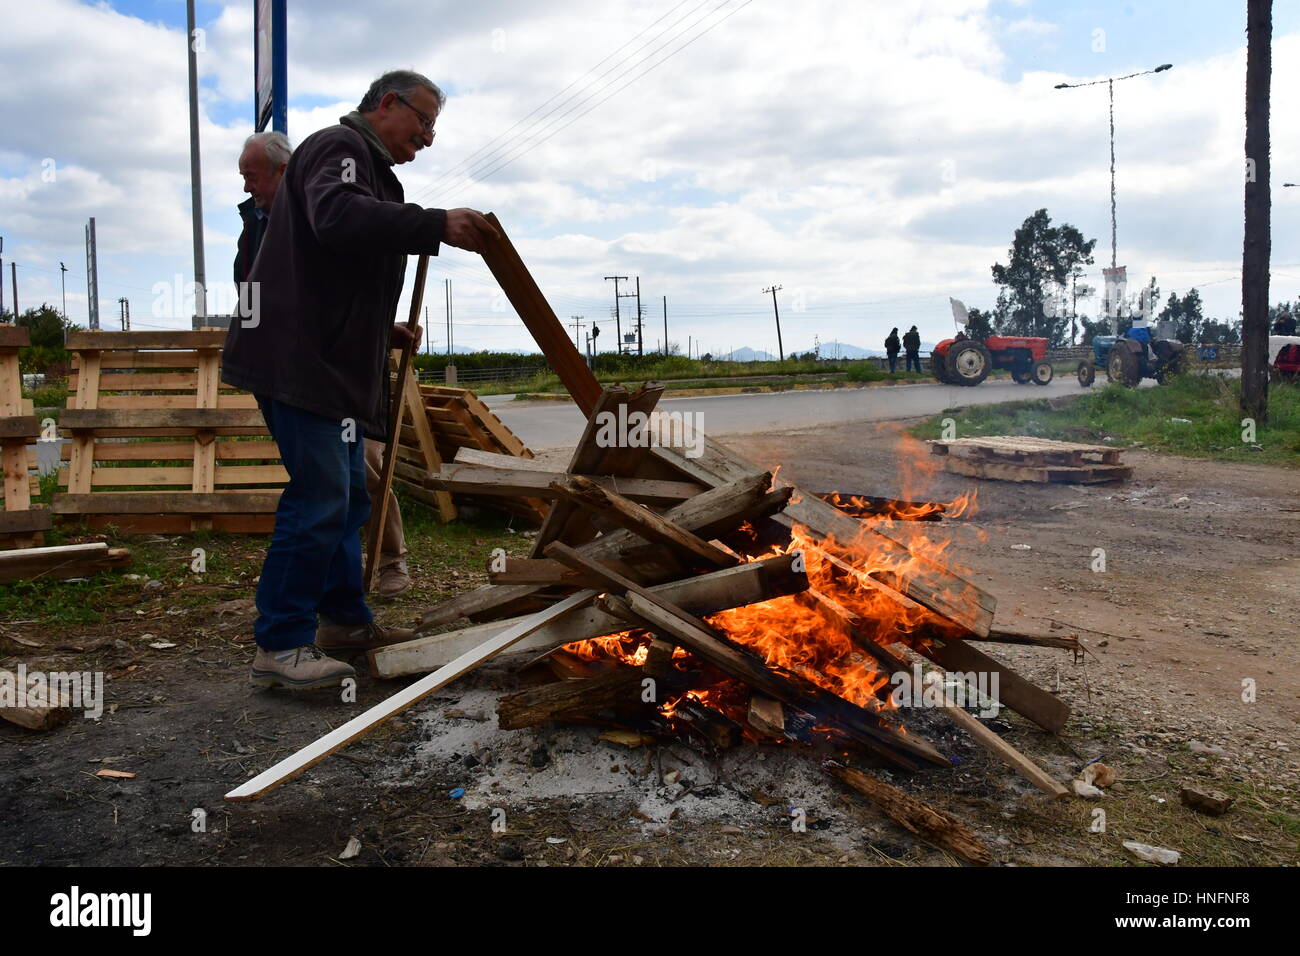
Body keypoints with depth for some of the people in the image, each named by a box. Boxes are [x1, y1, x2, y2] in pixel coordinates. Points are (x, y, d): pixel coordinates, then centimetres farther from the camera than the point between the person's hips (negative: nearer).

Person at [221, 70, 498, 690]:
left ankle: (344, 619, 26)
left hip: (332, 361, 11)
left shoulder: (370, 168, 25)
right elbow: (337, 215, -30)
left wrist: (383, 331, 16)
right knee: (320, 496, -13)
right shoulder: (338, 146, -6)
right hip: (297, 357, -11)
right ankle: (279, 646, -6)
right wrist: (438, 226, -35)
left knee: (347, 495, 15)